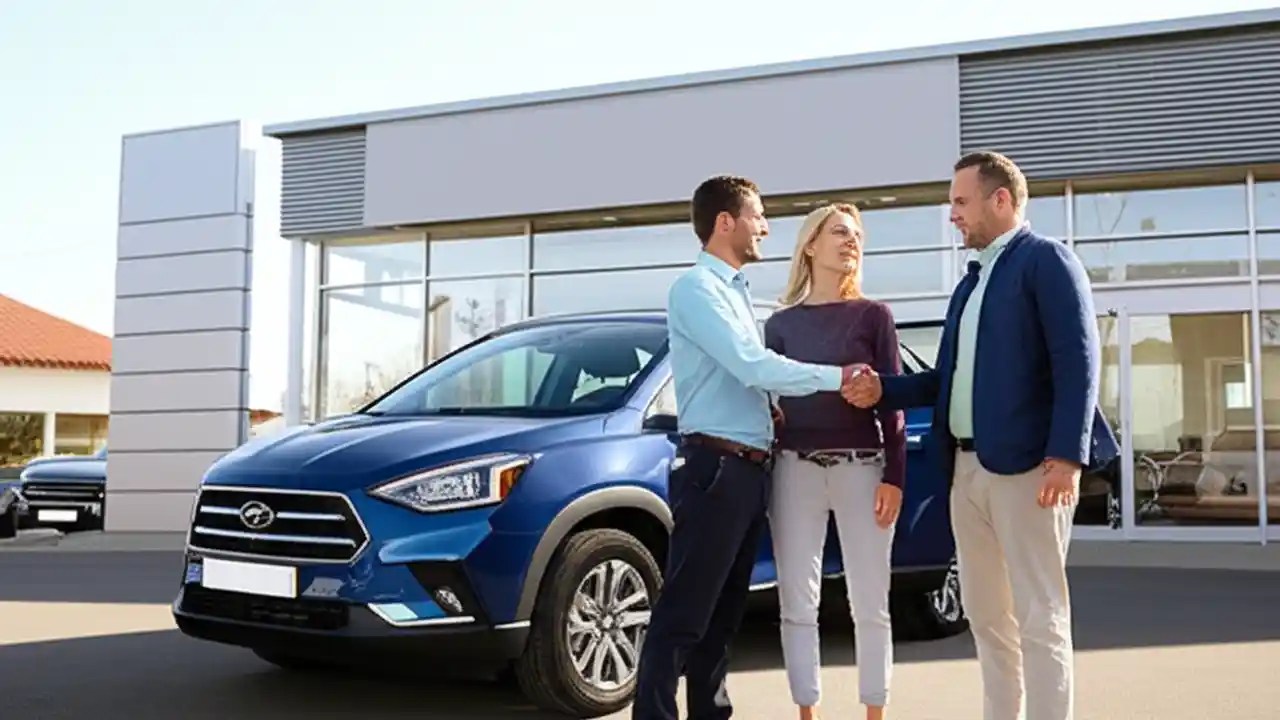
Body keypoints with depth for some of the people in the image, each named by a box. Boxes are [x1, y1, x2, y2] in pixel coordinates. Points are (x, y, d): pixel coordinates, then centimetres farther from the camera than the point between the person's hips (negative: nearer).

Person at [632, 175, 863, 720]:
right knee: (682, 615, -7)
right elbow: (752, 367, -19)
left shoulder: (736, 292, 18)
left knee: (723, 614, 14)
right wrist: (837, 377, -14)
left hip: (749, 470, 9)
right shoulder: (696, 288, -9)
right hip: (714, 468, -9)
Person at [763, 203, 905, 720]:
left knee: (869, 604, 3)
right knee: (797, 604, 3)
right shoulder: (781, 323, 10)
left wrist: (894, 476, -5)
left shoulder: (873, 316, 6)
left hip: (861, 466, -1)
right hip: (795, 467, 1)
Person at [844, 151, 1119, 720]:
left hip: (1026, 464, -8)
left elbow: (1078, 362, -13)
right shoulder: (970, 284, 22)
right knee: (986, 615, 13)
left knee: (1038, 617, -5)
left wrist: (1068, 455, -22)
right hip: (967, 469, 8)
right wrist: (882, 390, 8)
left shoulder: (1046, 260, -3)